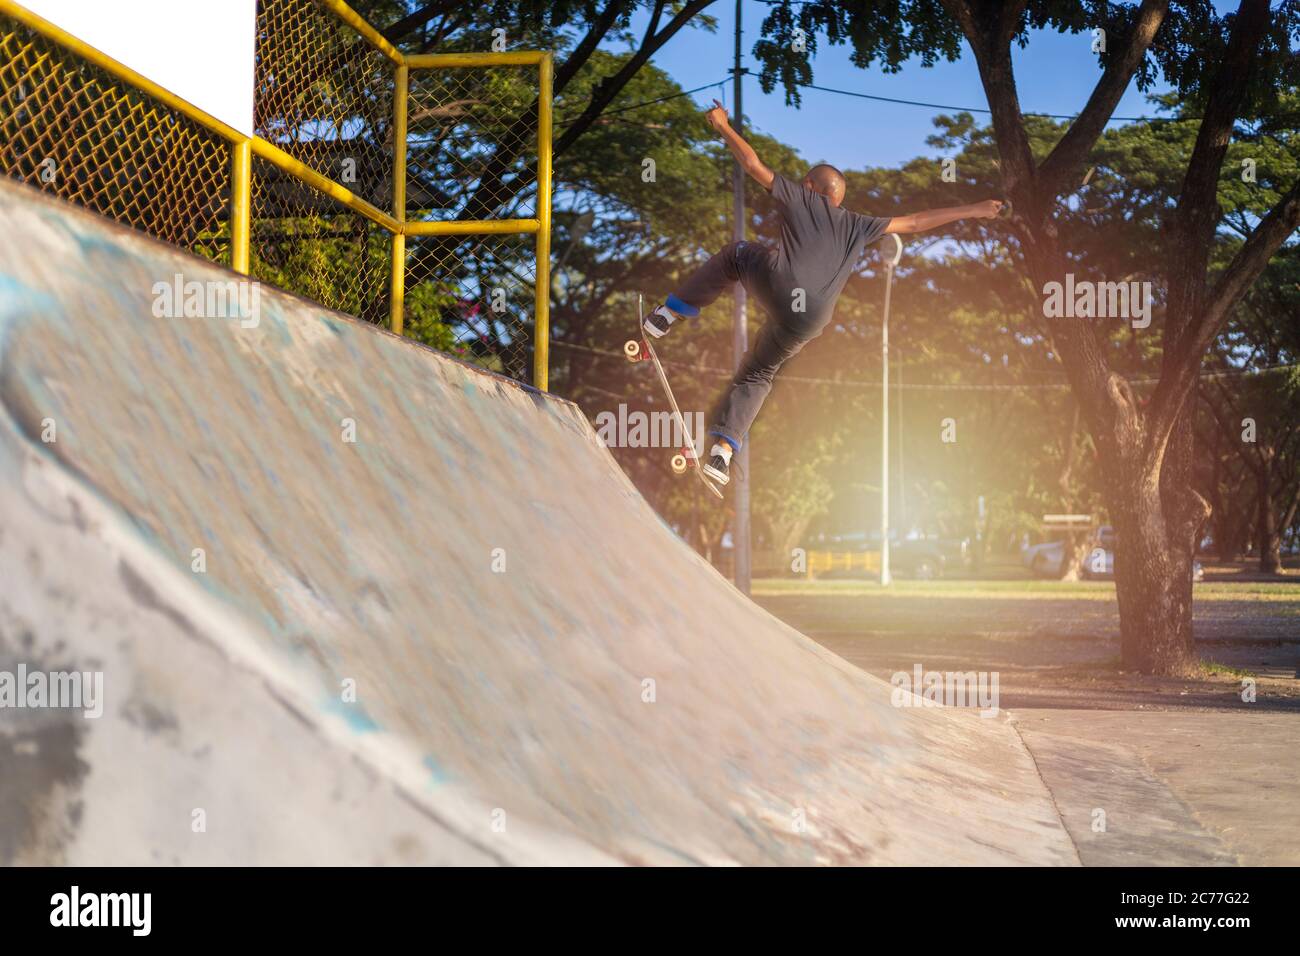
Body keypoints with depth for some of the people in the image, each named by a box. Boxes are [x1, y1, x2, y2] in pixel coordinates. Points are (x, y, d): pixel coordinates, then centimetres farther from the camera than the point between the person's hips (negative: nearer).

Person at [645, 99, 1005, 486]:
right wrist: (973, 211, 36)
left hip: (774, 282, -2)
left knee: (735, 254, 29)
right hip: (808, 321, 2)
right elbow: (915, 223, 27)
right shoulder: (859, 227, 23)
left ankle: (669, 314, 21)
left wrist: (723, 126, 28)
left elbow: (753, 164, 16)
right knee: (758, 376, 20)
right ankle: (722, 452, 7)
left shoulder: (799, 197, 17)